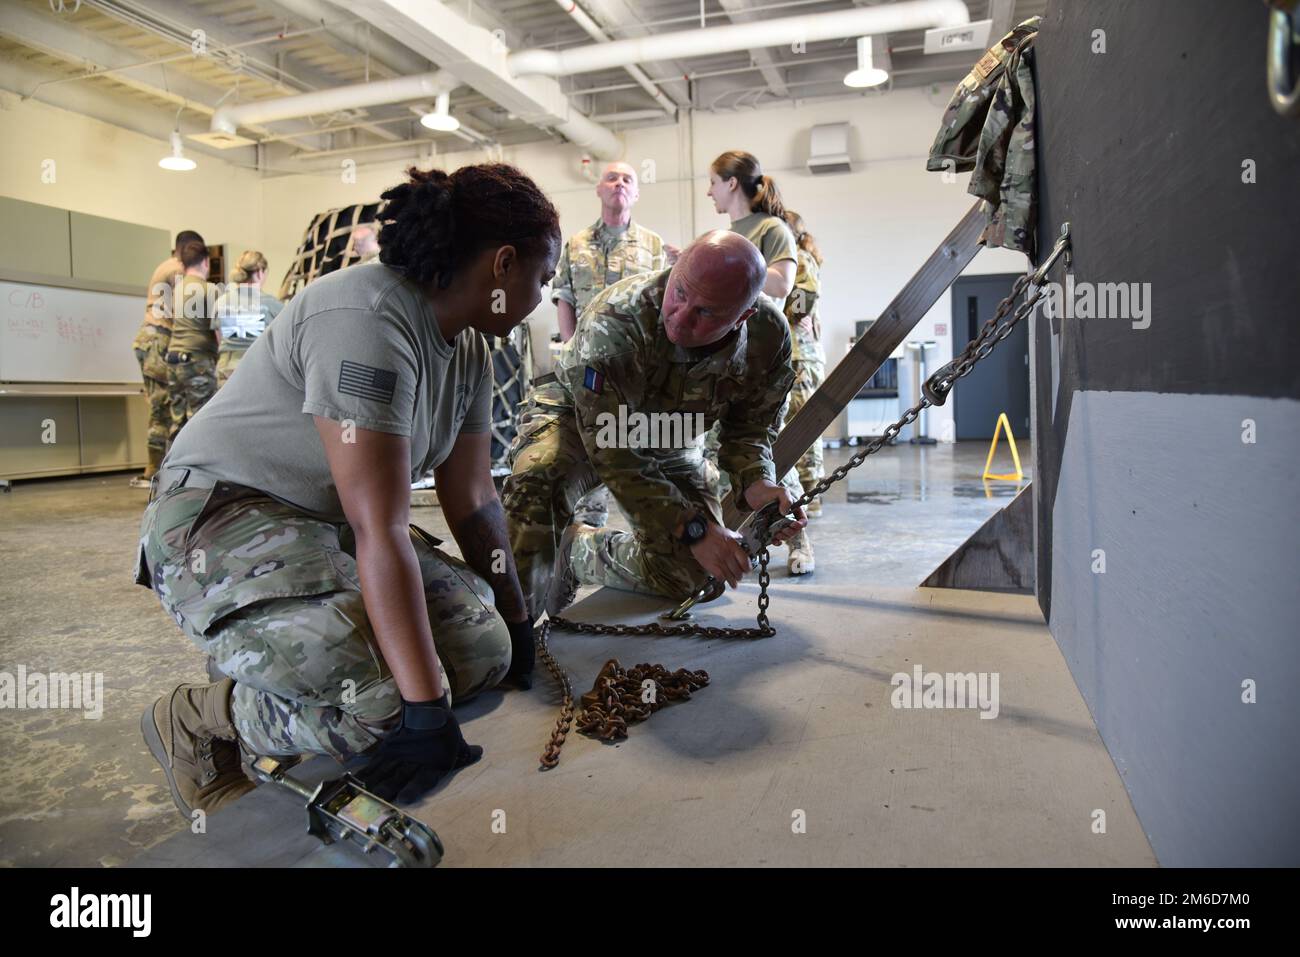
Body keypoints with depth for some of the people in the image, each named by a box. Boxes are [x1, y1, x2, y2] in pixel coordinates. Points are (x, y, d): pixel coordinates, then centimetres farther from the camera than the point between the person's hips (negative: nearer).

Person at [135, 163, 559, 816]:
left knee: (484, 646, -9)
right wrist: (427, 712, -30)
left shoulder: (469, 348, 4)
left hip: (329, 526, 9)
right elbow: (380, 531, -30)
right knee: (382, 700, -29)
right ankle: (195, 720, -1)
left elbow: (473, 501, 6)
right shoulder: (368, 322, -25)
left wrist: (517, 632, 9)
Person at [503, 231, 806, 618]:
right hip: (578, 418, -4)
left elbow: (748, 428, -7)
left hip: (669, 445, 5)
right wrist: (693, 527, -36)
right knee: (538, 480, -38)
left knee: (690, 570, -5)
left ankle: (576, 549, 19)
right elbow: (612, 449, -35)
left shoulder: (770, 337, -23)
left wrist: (757, 483, -30)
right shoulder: (613, 321, -38)